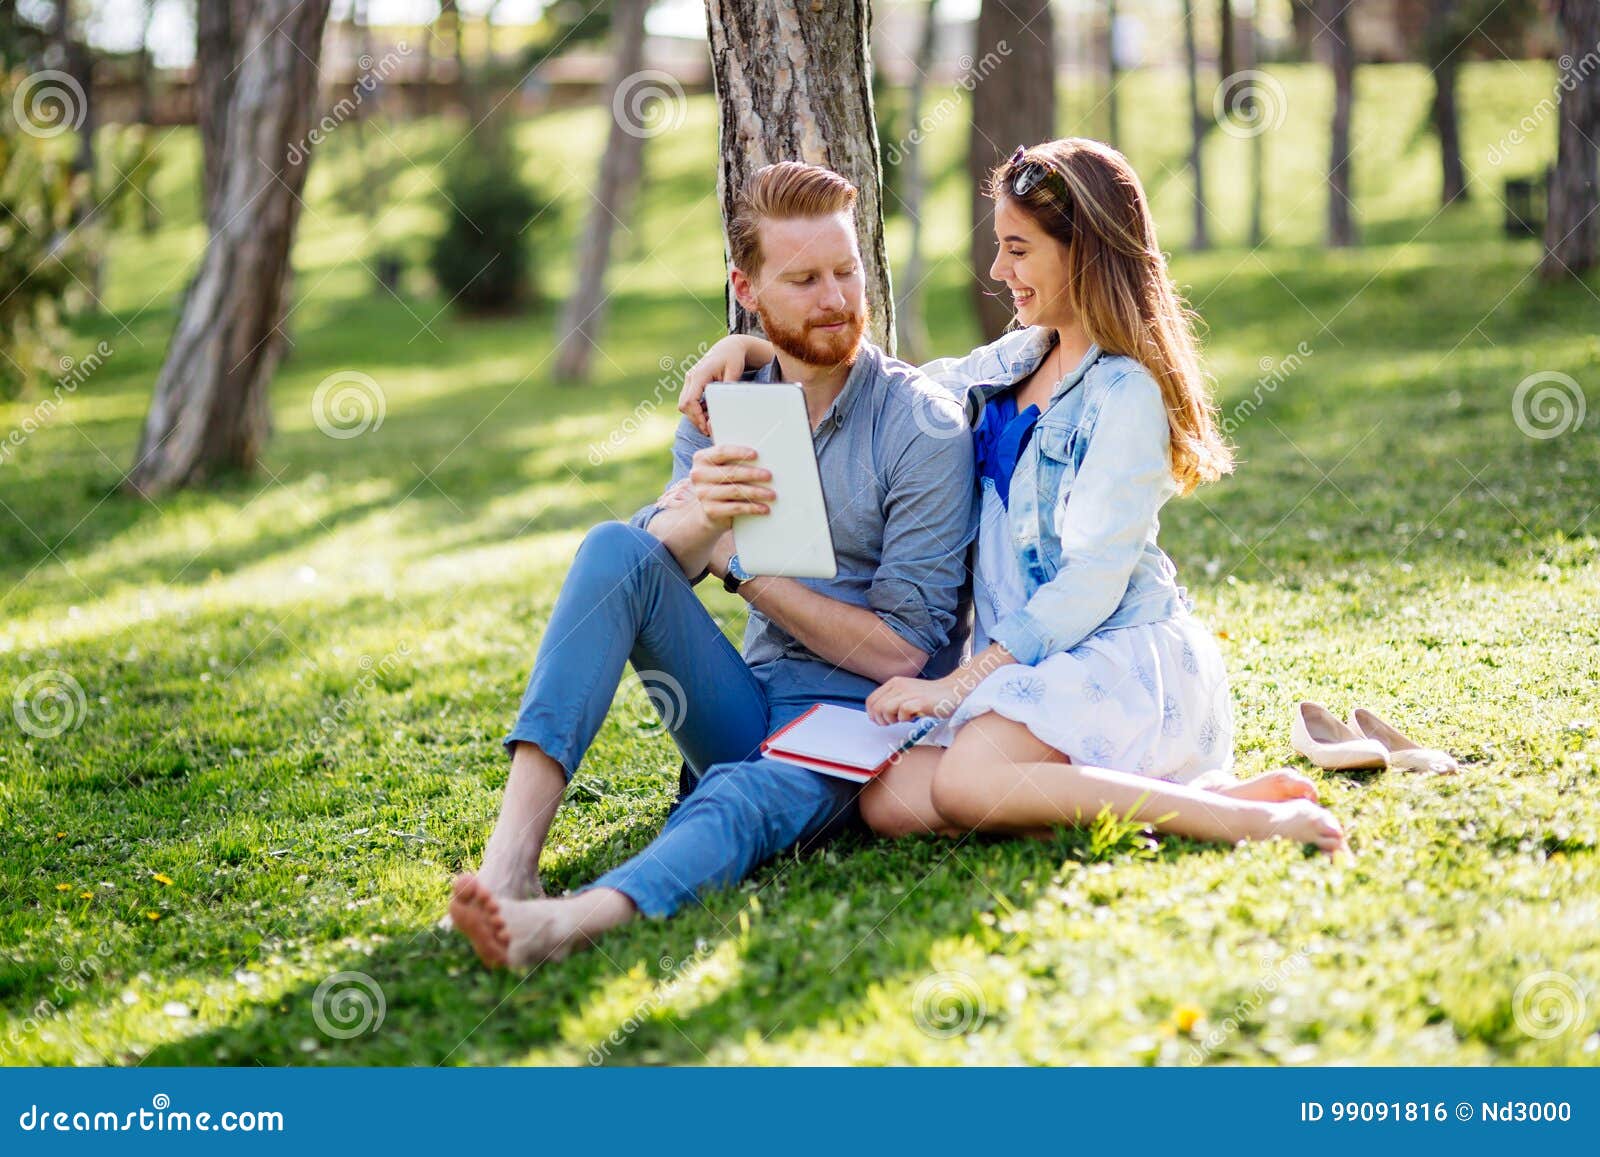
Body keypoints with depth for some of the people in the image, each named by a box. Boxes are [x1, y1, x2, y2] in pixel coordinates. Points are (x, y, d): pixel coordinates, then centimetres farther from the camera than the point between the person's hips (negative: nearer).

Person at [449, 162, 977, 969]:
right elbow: (640, 566, -4)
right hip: (748, 711, 5)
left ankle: (561, 925, -67)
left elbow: (901, 651, -11)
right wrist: (695, 518, -28)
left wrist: (740, 564, -9)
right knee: (614, 550, -20)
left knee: (744, 797, -38)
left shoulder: (921, 428, -7)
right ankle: (511, 855, -34)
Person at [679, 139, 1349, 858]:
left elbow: (1092, 581, -17)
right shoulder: (1016, 362, 14)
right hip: (1030, 668, 8)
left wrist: (956, 685, -19)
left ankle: (1244, 811, -22)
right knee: (887, 802, -17)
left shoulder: (1125, 393, -11)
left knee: (963, 785, -33)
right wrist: (748, 348, 11)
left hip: (1122, 656, -8)